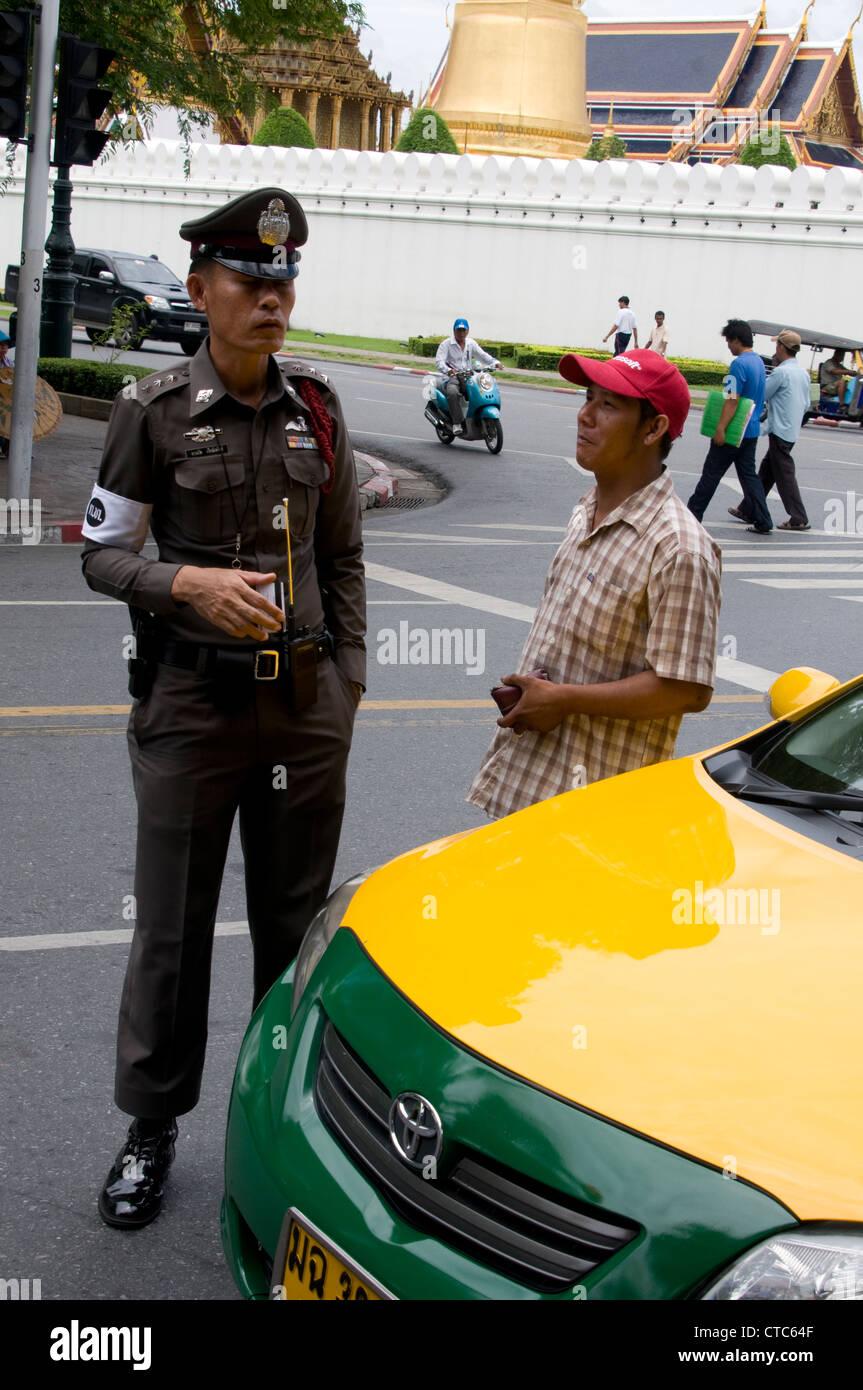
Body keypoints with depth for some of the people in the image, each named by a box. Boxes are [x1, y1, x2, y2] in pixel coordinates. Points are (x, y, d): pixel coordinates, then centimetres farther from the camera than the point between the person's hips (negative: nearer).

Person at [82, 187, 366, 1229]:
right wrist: (189, 582, -20)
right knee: (172, 924, 5)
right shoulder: (153, 412, -5)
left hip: (306, 701, 3)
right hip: (192, 698, -3)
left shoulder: (316, 410, 5)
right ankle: (152, 1127, 20)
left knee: (296, 915, 11)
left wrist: (348, 672, 8)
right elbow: (101, 555, -3)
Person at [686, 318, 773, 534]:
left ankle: (692, 514, 11)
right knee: (749, 474, 10)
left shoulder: (739, 364, -18)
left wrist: (720, 429, -23)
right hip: (752, 430, 9)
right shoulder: (759, 362, 12)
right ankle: (763, 523, 5)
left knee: (711, 473, 2)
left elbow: (732, 400, -23)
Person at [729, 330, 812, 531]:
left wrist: (773, 368, 1)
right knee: (766, 471, 15)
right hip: (793, 430, 9)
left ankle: (799, 519, -5)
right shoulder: (804, 373, 9)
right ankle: (748, 511, 21)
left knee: (785, 475, -5)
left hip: (780, 431, -9)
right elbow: (806, 404, 15)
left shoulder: (781, 372, -17)